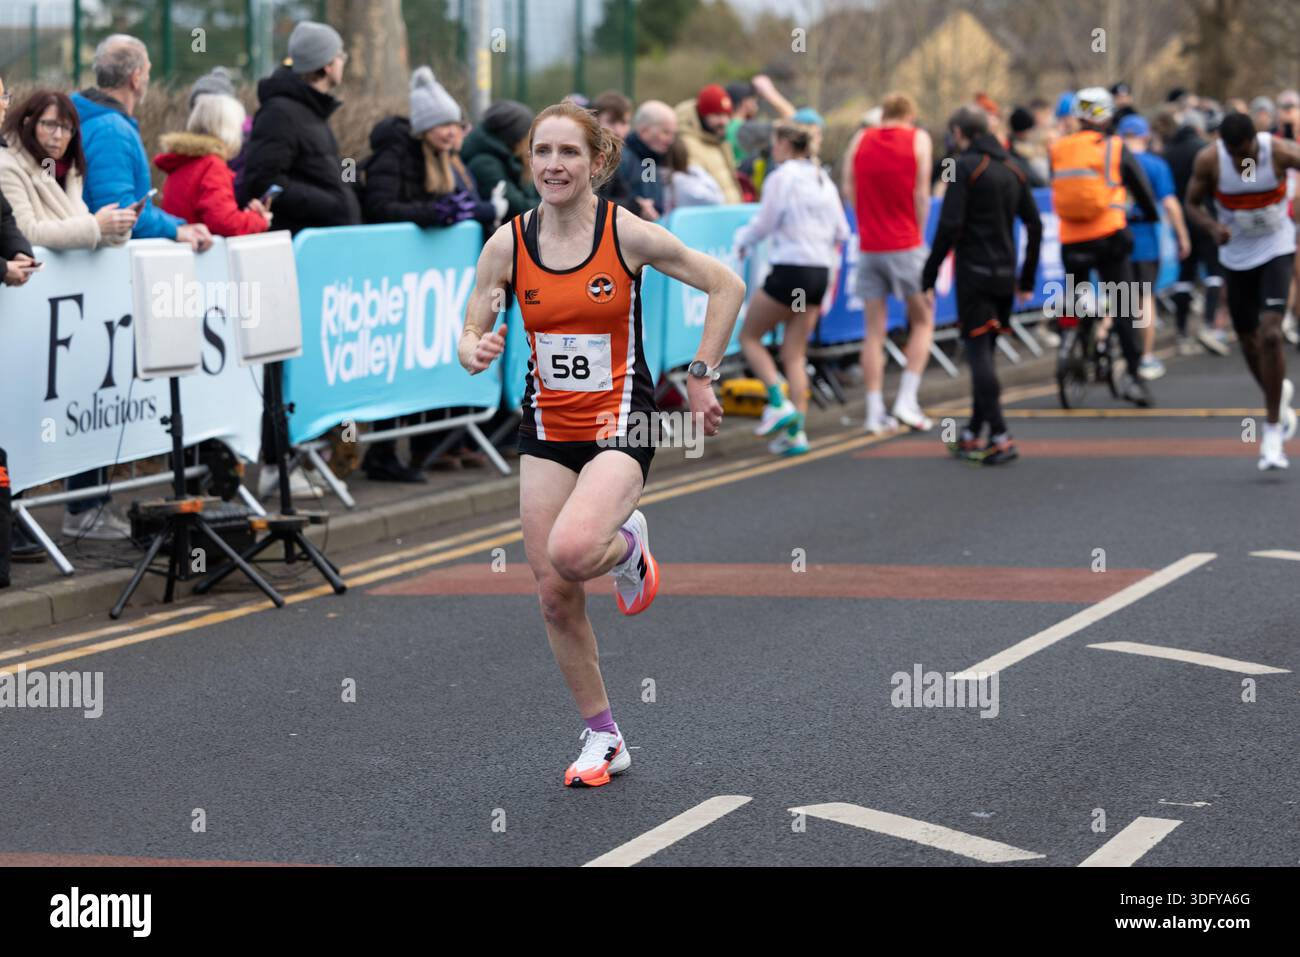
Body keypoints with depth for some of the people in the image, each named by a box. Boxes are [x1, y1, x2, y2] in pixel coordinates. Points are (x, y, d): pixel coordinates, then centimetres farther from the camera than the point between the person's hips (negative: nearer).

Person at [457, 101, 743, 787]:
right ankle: (602, 738, 19)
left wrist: (701, 377, -3)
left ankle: (628, 546, 9)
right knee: (553, 595, 2)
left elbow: (726, 286, -2)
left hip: (619, 423, -4)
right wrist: (474, 352, -19)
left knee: (571, 551, -29)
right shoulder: (508, 244, -2)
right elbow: (470, 334, 5)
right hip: (546, 427, 4)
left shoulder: (628, 234, -11)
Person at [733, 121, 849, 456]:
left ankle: (778, 403, -7)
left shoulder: (781, 177, -10)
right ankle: (796, 431, 2)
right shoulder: (824, 180, 11)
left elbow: (763, 224, -8)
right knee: (794, 353, 10)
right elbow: (841, 231, 13)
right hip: (820, 272, 7)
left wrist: (742, 239, 12)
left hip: (789, 269, -7)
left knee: (749, 336, 10)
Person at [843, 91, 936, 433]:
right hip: (905, 245, -3)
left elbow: (850, 189, 4)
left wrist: (869, 227, 12)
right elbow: (921, 194, -5)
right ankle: (907, 399, 1)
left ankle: (875, 412, 2)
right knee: (923, 321, 12)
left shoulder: (860, 140, 7)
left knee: (874, 331, 5)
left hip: (868, 247, 3)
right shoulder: (918, 139, -1)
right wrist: (919, 233, 6)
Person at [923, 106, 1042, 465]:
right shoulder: (1012, 168, 12)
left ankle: (1000, 436, -13)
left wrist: (929, 274, -10)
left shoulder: (965, 166, -9)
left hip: (974, 273, -7)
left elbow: (950, 226, -16)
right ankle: (973, 433, 22)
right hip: (1005, 274, 7)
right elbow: (1034, 226, 13)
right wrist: (1027, 280, 19)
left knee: (979, 352, -6)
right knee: (985, 352, 15)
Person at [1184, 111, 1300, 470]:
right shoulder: (1209, 160, -15)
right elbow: (1192, 203, -2)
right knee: (1249, 340, 12)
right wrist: (1213, 227, -23)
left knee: (1270, 334, -18)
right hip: (1236, 255, 3)